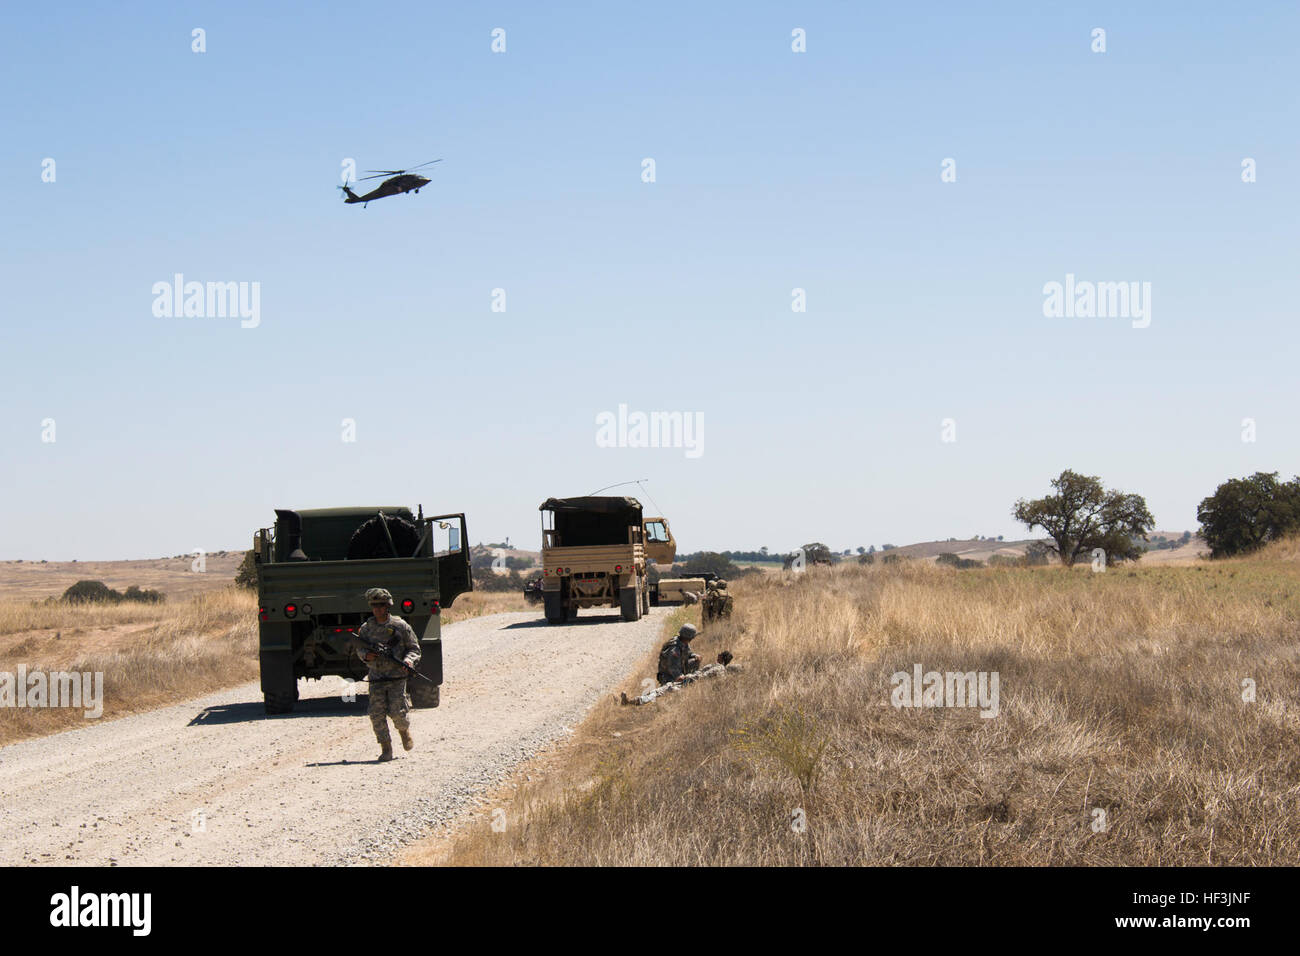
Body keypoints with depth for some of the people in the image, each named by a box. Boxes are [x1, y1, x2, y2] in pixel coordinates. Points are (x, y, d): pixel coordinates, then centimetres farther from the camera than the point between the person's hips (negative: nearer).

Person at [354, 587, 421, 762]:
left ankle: (405, 730, 27)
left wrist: (409, 660, -15)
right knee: (377, 714, -6)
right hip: (376, 678, 2)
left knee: (397, 712, -7)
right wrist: (366, 655, -7)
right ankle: (386, 749, 4)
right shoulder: (366, 628, 6)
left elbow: (414, 648, 5)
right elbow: (359, 648, 16)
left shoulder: (400, 626, 0)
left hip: (397, 677, -2)